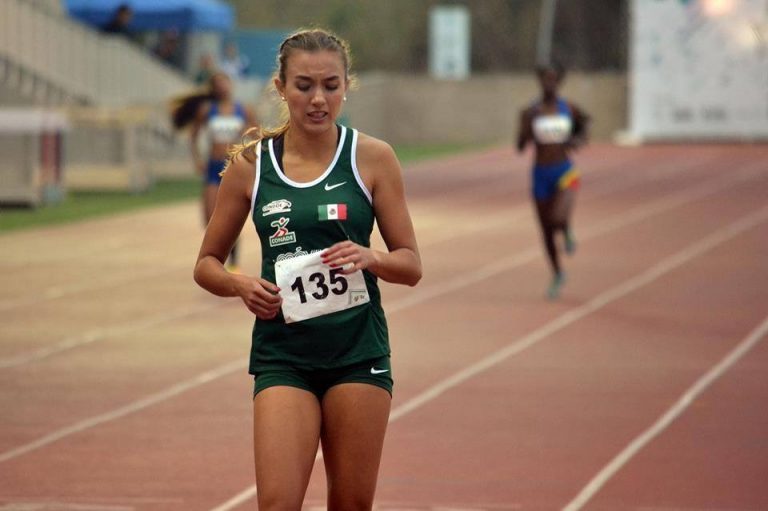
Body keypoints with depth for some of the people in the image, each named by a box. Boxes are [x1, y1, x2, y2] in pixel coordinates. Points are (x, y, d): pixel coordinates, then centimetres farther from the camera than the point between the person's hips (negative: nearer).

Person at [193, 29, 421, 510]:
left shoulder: (372, 157, 0)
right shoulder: (250, 164, 2)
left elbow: (411, 265, 3)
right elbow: (206, 264, 11)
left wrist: (370, 258, -18)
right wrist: (240, 285, -11)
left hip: (359, 352, 0)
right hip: (282, 356, 0)